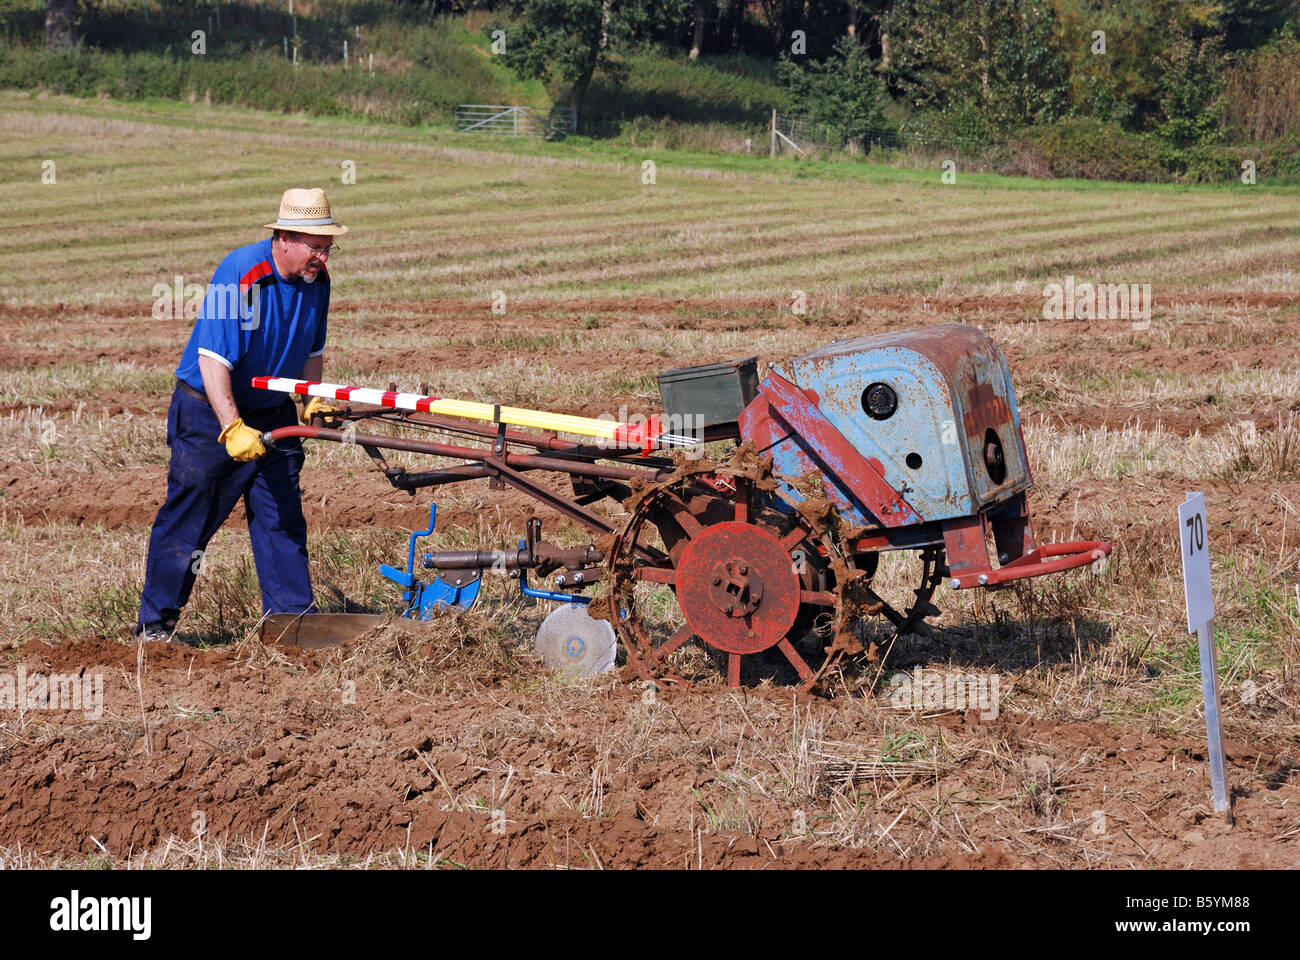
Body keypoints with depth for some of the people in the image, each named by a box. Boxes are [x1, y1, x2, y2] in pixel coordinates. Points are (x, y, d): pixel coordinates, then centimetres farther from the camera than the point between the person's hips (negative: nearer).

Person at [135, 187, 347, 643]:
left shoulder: (316, 280, -2)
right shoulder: (239, 273, -24)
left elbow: (311, 350, 15)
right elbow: (212, 358, -28)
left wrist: (313, 401, 2)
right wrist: (233, 428, -34)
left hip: (271, 414, 6)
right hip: (209, 411, -6)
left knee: (282, 516, 3)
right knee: (188, 519, 1)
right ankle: (154, 623, 13)